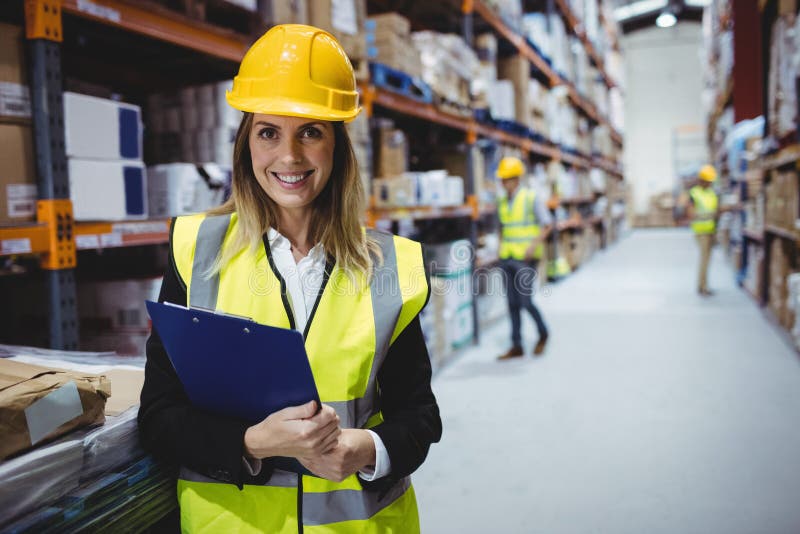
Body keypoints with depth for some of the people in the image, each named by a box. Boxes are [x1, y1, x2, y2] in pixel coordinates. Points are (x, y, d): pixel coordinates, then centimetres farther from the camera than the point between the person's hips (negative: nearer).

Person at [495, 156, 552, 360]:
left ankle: (543, 333, 21)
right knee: (512, 303, 6)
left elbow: (547, 224, -7)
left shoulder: (531, 198, -6)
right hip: (507, 258, 6)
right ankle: (517, 346, 12)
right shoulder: (503, 201, 10)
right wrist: (501, 247, 13)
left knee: (526, 301, -5)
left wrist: (534, 245, -18)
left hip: (526, 259, -5)